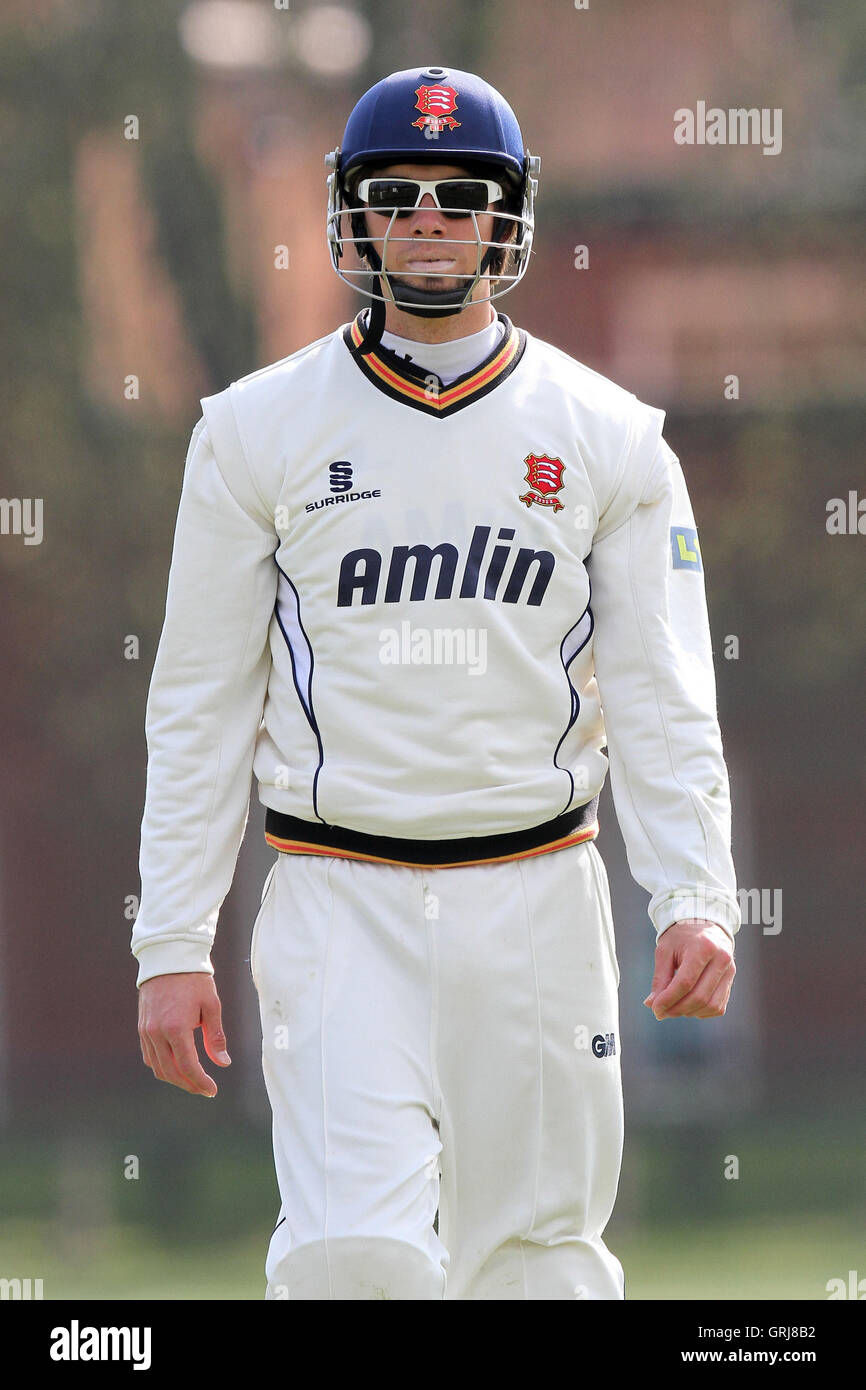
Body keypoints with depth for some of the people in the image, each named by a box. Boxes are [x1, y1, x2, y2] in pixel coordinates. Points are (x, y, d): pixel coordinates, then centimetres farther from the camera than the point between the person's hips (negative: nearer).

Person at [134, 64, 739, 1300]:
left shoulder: (607, 438, 4)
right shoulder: (258, 431, 2)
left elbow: (662, 696, 1)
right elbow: (200, 705, 4)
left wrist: (696, 900, -13)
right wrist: (172, 944, -2)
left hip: (536, 904, 1)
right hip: (339, 906, -1)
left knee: (543, 1262, 4)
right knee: (355, 1252, -17)